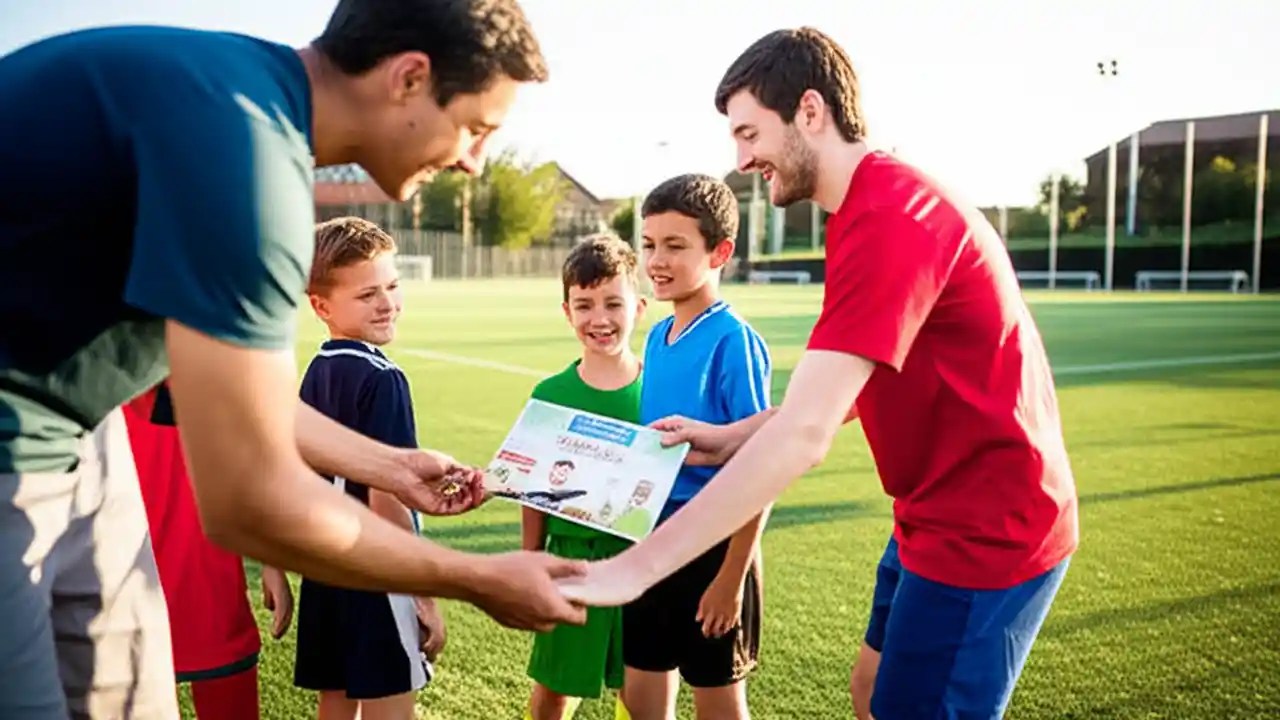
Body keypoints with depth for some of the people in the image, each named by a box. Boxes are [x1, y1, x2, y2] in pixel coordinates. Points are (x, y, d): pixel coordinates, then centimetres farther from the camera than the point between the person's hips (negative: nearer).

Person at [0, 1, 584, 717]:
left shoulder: (251, 103, 3)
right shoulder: (244, 140, -28)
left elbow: (238, 386, 13)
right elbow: (250, 503, -25)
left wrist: (390, 467, 15)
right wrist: (485, 582, -13)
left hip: (65, 427, 9)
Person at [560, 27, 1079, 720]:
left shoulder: (888, 219, -25)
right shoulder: (883, 203, 9)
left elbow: (803, 435, -32)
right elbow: (847, 390, 13)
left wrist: (634, 567, -31)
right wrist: (730, 438, 2)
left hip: (983, 531, -10)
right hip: (940, 516, 10)